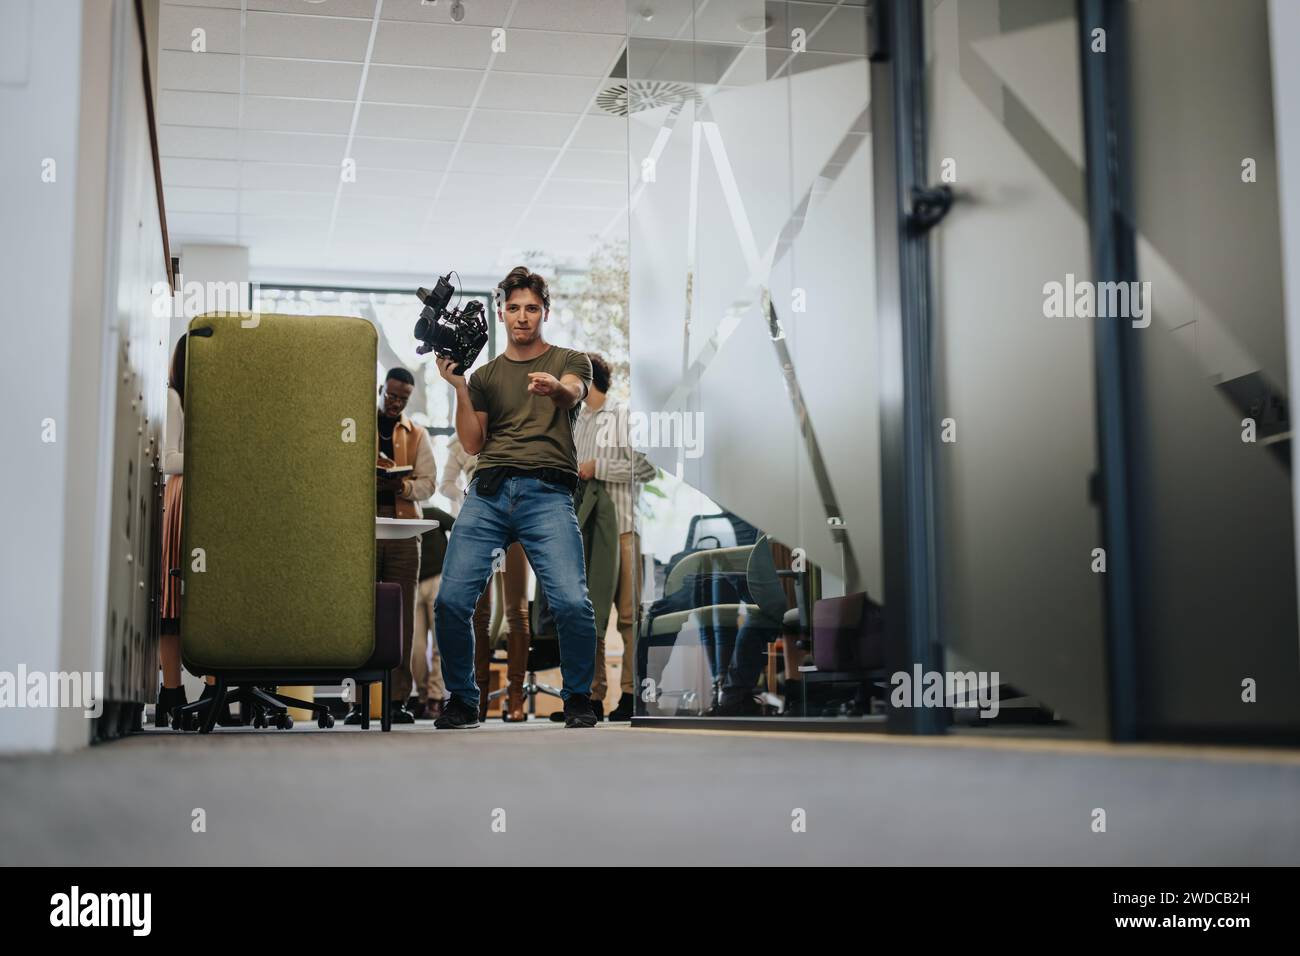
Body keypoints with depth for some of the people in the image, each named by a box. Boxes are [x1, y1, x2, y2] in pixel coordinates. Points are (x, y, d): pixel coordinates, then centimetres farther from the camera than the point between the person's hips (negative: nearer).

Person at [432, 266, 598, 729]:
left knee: (573, 604, -20)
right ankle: (462, 700, 9)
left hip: (548, 494, -2)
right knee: (450, 601, -12)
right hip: (488, 491, 3)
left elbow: (572, 394, -7)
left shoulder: (571, 361, 17)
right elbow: (472, 444, 13)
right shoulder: (485, 376, 23)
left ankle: (577, 698, 4)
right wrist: (459, 388, 0)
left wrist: (554, 387, -31)